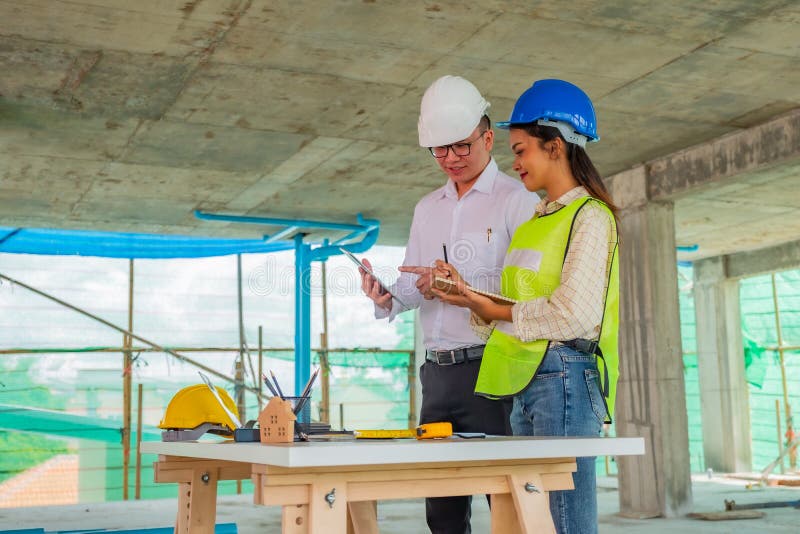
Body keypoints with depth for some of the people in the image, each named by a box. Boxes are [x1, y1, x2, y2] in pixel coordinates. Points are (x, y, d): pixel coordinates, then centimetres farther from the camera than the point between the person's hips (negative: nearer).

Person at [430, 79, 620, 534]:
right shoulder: (536, 222, 21)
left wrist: (491, 308, -7)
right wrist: (470, 295, 1)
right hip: (524, 382, 8)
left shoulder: (589, 217, -4)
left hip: (563, 375, -8)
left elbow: (575, 315, -16)